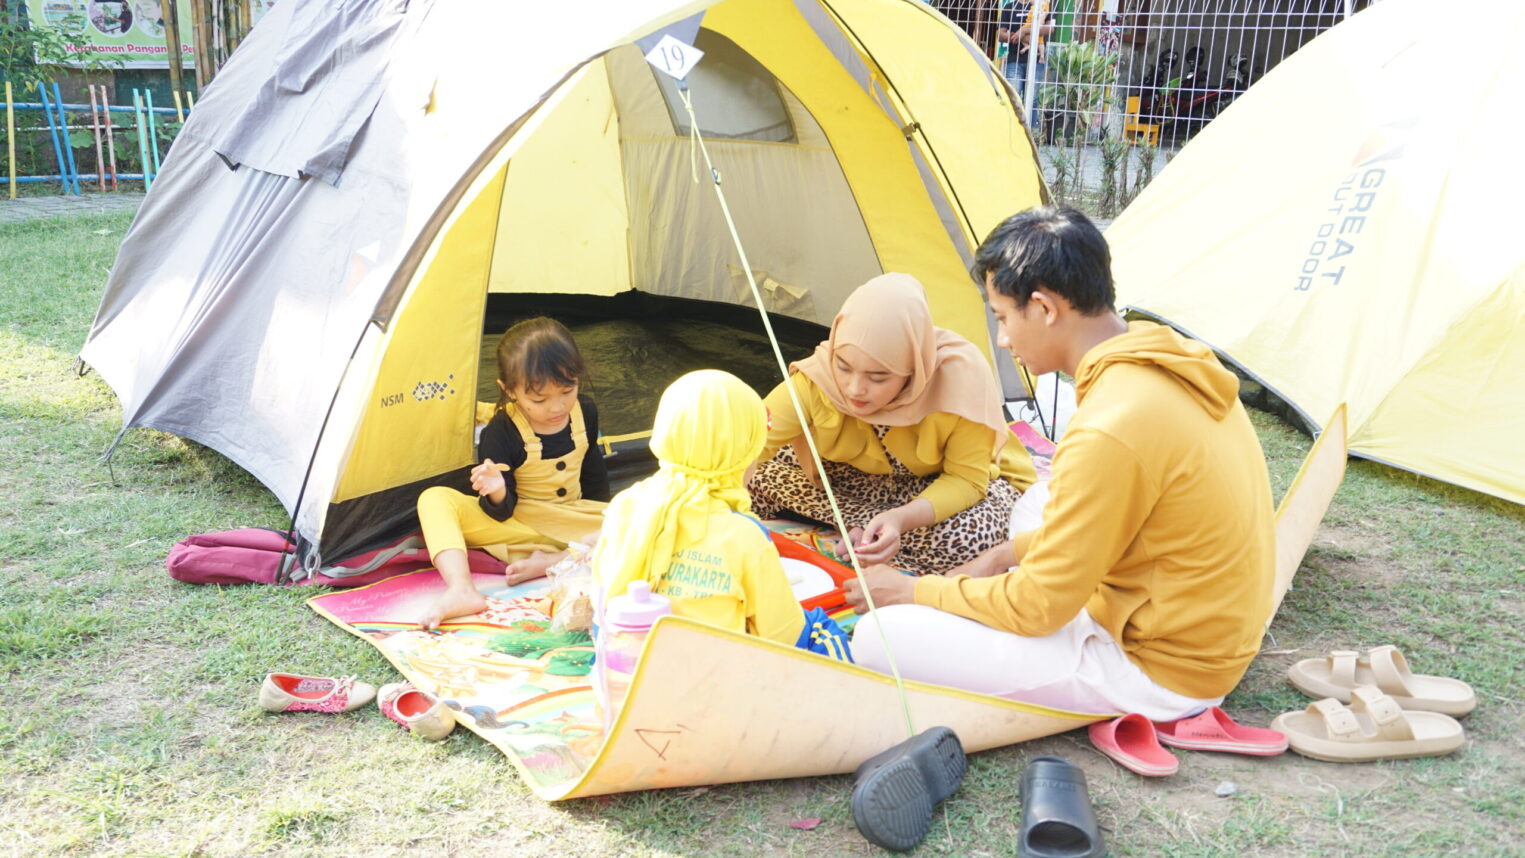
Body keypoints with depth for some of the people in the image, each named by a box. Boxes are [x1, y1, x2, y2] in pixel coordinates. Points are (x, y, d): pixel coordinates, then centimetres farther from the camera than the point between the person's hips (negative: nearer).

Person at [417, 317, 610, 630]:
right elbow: (501, 512, -18)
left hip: (574, 519, 3)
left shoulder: (585, 412, -7)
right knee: (435, 500, -26)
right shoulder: (499, 433, -19)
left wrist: (602, 516, 17)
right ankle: (461, 591, -46)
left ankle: (550, 563, -32)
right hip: (515, 520, -2)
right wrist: (497, 494, -41)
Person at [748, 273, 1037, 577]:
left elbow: (967, 479, -26)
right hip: (864, 478, 2)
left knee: (971, 535, -37)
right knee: (763, 475, -15)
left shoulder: (961, 373, -35)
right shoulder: (818, 378, -30)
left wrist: (902, 518, -43)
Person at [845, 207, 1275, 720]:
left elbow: (1038, 607, -21)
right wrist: (1008, 555, 10)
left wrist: (916, 591, -6)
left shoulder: (1110, 429, -29)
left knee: (881, 639, -15)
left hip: (1159, 675, -9)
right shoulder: (1174, 358, 0)